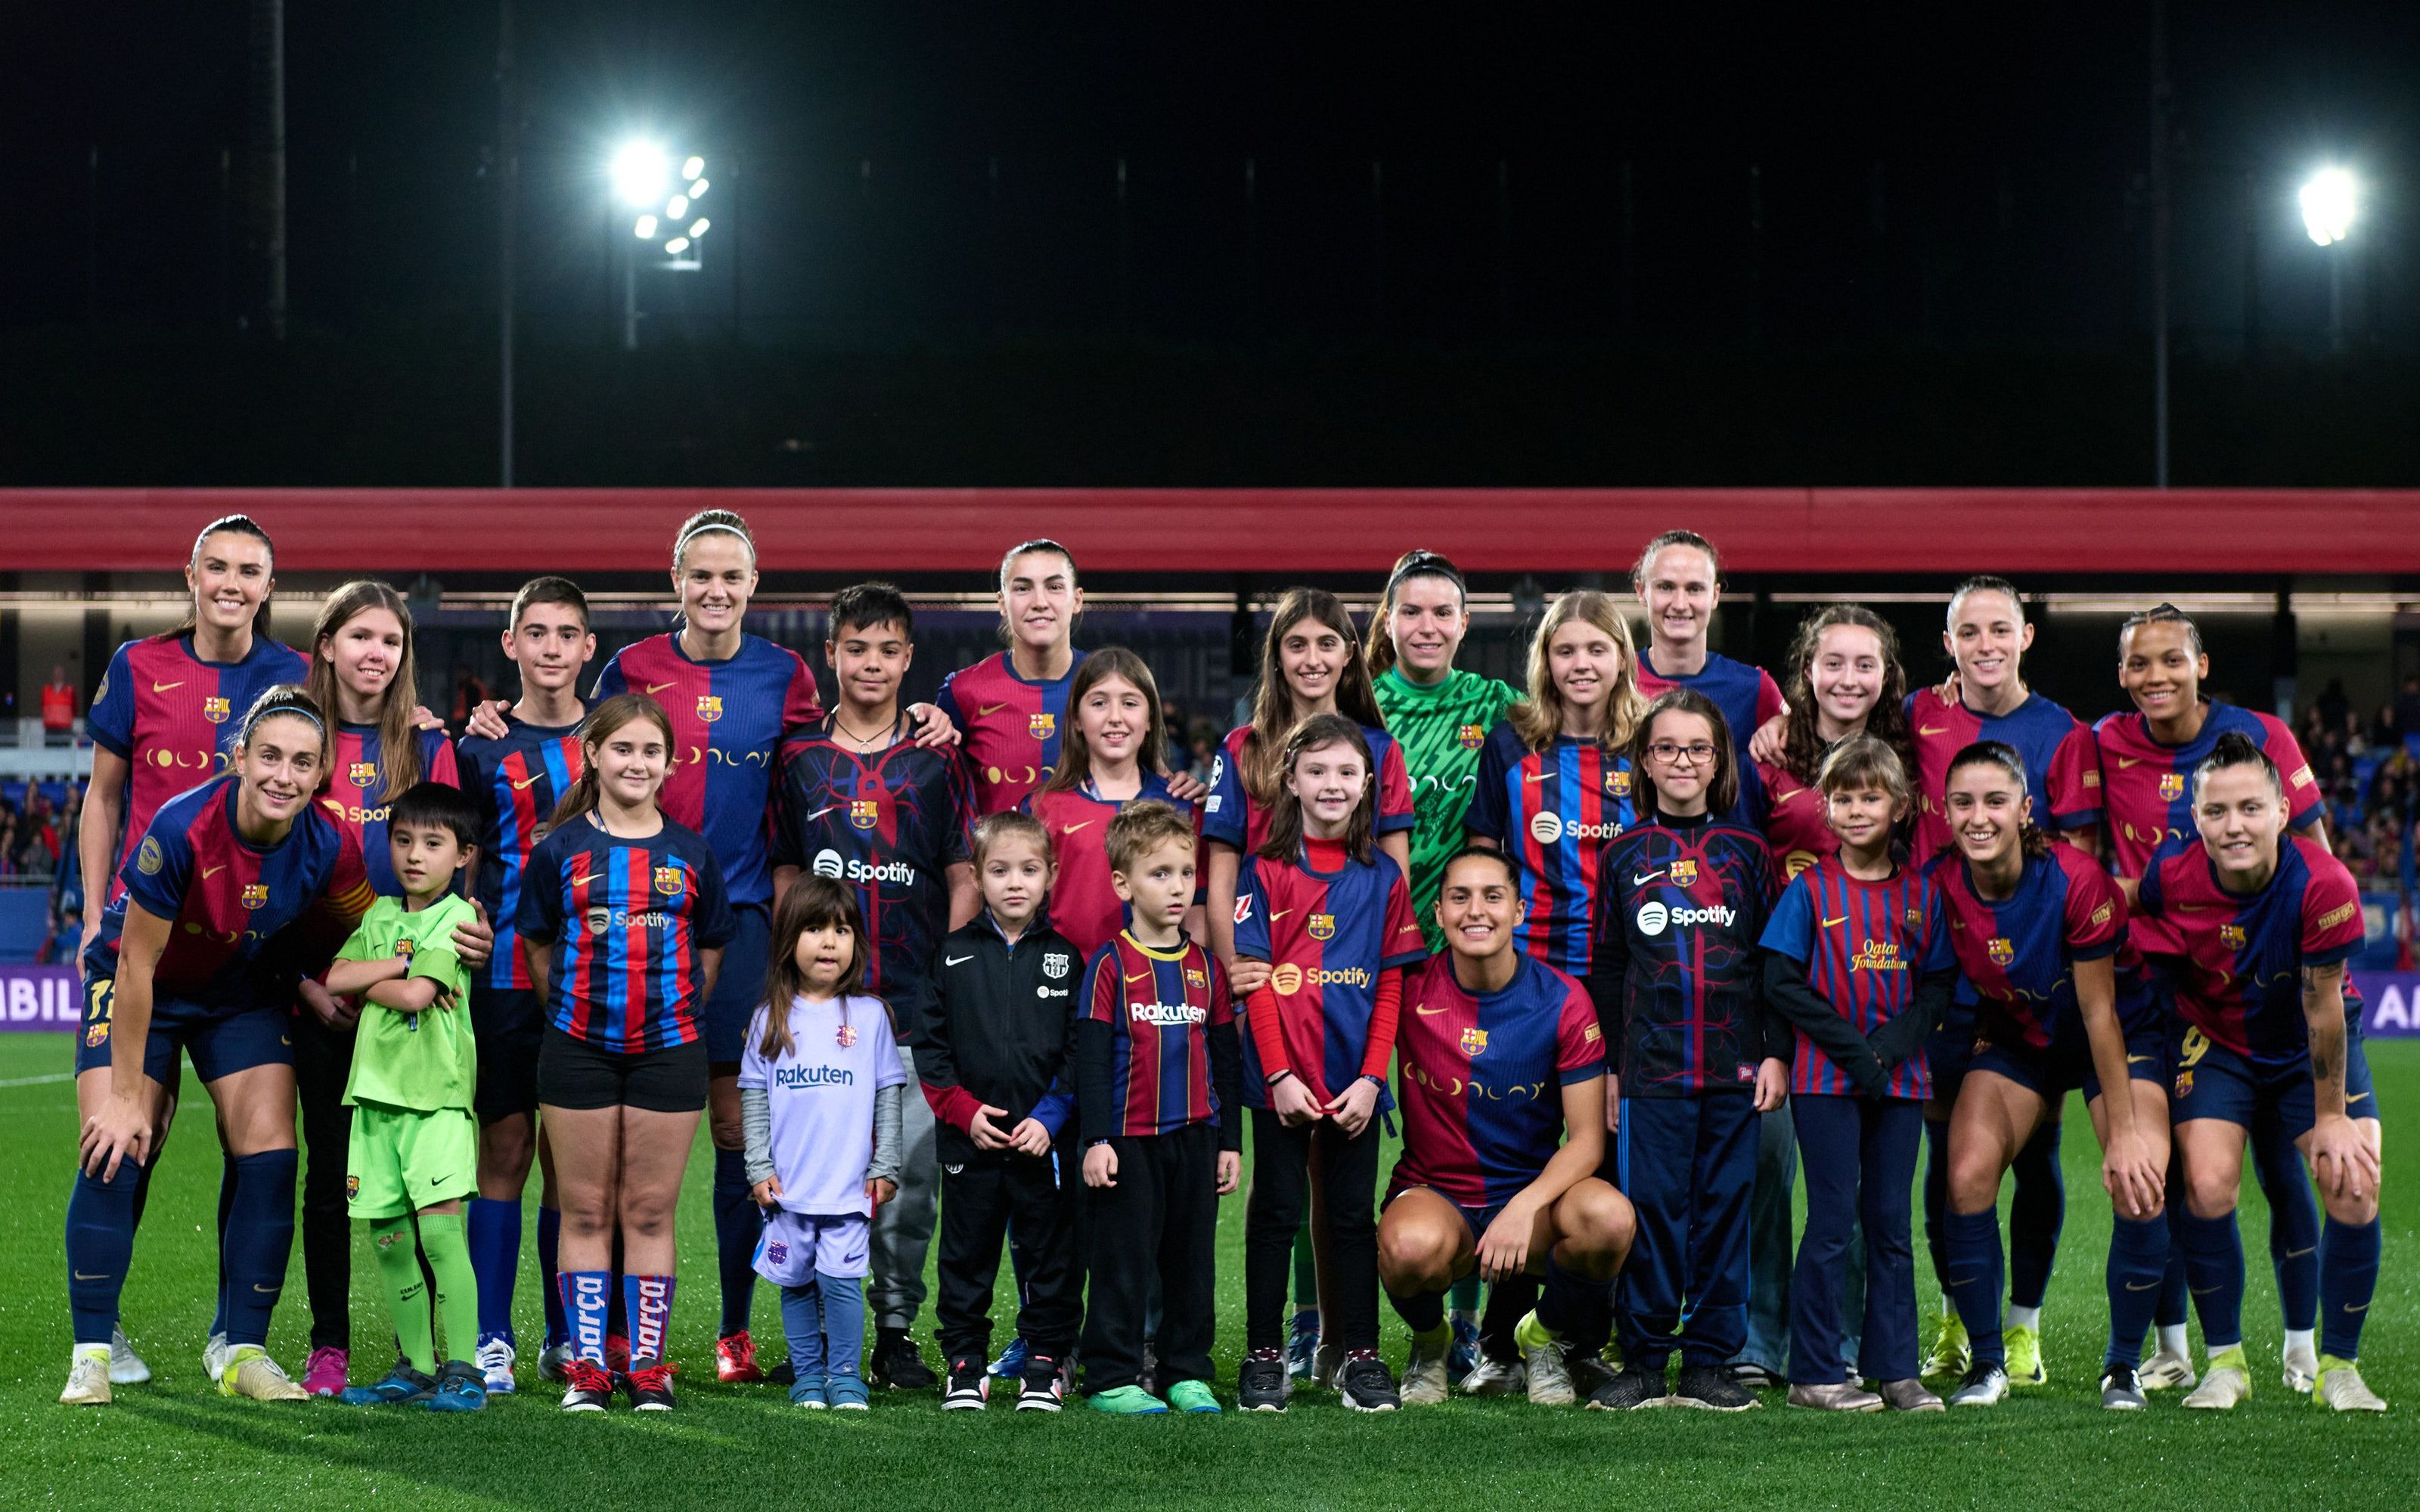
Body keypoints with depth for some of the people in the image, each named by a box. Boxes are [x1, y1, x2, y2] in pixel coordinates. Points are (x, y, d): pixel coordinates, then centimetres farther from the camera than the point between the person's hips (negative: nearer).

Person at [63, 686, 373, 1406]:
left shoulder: (329, 849, -22)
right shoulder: (182, 829, -32)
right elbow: (136, 966, -23)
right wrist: (127, 1096, -20)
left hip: (245, 994, 3)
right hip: (139, 990, -3)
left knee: (268, 1157, -9)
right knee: (113, 1153, -15)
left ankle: (242, 1349, 4)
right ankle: (92, 1353, -5)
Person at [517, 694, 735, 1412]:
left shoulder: (691, 853, 5)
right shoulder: (561, 849, 2)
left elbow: (711, 949, 12)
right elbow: (538, 948, 10)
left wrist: (679, 1013, 6)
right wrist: (572, 1011, 6)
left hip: (668, 1049, 0)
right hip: (580, 1049, 0)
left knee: (650, 1212, 3)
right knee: (585, 1211, 4)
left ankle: (648, 1365, 9)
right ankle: (586, 1366, 9)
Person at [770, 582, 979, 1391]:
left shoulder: (936, 761, 7)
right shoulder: (799, 760, 8)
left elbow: (963, 879, 6)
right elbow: (785, 878, 11)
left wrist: (953, 982, -4)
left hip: (916, 1002, 0)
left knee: (911, 1170, -1)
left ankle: (896, 1327, 8)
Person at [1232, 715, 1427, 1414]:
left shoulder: (1383, 877, 6)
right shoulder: (1264, 871, 0)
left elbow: (1392, 984, 4)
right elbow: (1255, 978, -4)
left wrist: (1371, 1078, -5)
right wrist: (1279, 1074, -11)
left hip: (1355, 1080, 2)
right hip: (1280, 1080, -2)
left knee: (1353, 1215, 7)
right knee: (1276, 1212, 4)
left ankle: (1360, 1355, 13)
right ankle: (1264, 1356, 10)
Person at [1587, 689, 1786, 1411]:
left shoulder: (1747, 852, 9)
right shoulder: (1623, 856, 8)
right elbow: (1605, 969, 8)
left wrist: (1776, 1053, 1)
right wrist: (1604, 1067, 4)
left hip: (1734, 1064, 1)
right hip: (1650, 1065, -1)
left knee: (1724, 1208, 2)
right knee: (1651, 1206, -2)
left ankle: (1709, 1362, 8)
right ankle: (1644, 1363, 5)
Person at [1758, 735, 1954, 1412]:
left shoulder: (1921, 893, 7)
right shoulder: (1809, 890, 0)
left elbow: (1938, 986, 6)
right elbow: (1781, 984, -5)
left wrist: (1890, 1045, -10)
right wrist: (1851, 1046, -12)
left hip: (1899, 1078, 3)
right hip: (1826, 1078, -3)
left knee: (1891, 1223, 6)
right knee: (1832, 1222, -3)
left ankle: (1894, 1369, 11)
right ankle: (1816, 1373, 2)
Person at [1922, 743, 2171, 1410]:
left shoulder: (2075, 880, -29)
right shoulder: (1939, 887, -20)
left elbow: (2099, 1013, -23)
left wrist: (2124, 1133, -20)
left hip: (2121, 1033, -3)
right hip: (2014, 1037, 3)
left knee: (2141, 1189, -22)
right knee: (1968, 1178, -18)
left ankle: (2123, 1367, 0)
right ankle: (1987, 1363, 0)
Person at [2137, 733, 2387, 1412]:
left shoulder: (2324, 885, -30)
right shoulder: (2170, 874, -24)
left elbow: (2323, 1006, -21)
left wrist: (2331, 1115, -13)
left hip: (2313, 1049, -1)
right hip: (2214, 1043, 1)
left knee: (2355, 1189, -15)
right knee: (2208, 1188, -18)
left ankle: (2338, 1366, 3)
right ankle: (2225, 1363, 0)